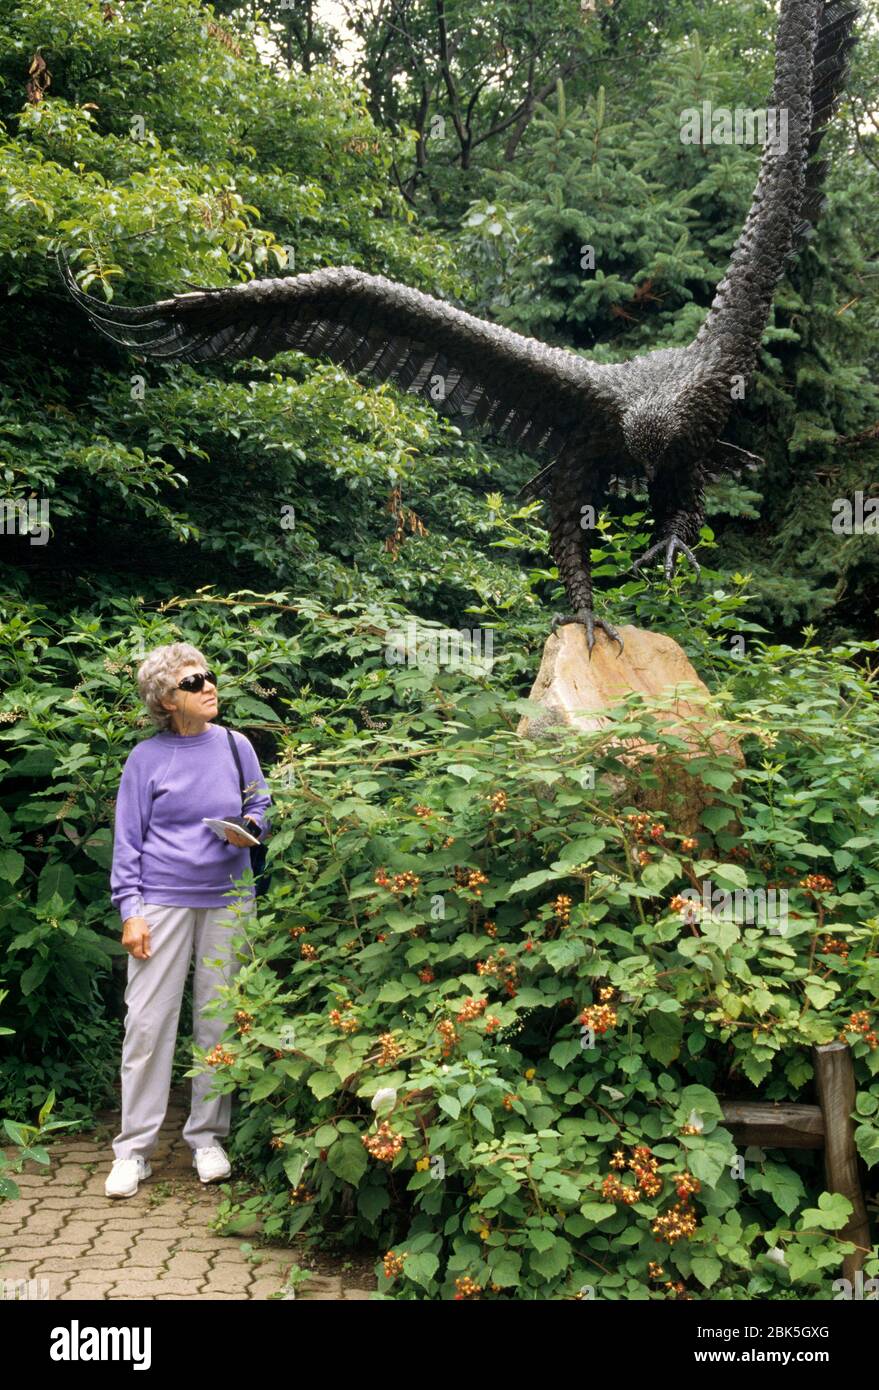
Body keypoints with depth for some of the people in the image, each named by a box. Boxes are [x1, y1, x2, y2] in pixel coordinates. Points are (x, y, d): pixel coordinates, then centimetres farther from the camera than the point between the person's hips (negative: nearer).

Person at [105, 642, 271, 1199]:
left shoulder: (236, 746, 3)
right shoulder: (146, 758, -3)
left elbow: (261, 804, 15)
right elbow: (128, 840, -1)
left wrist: (250, 828, -8)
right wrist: (130, 911, -7)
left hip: (228, 898, 2)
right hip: (162, 898, -2)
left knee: (218, 1020, 8)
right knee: (148, 1021, -1)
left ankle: (208, 1137, 21)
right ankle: (134, 1149, 11)